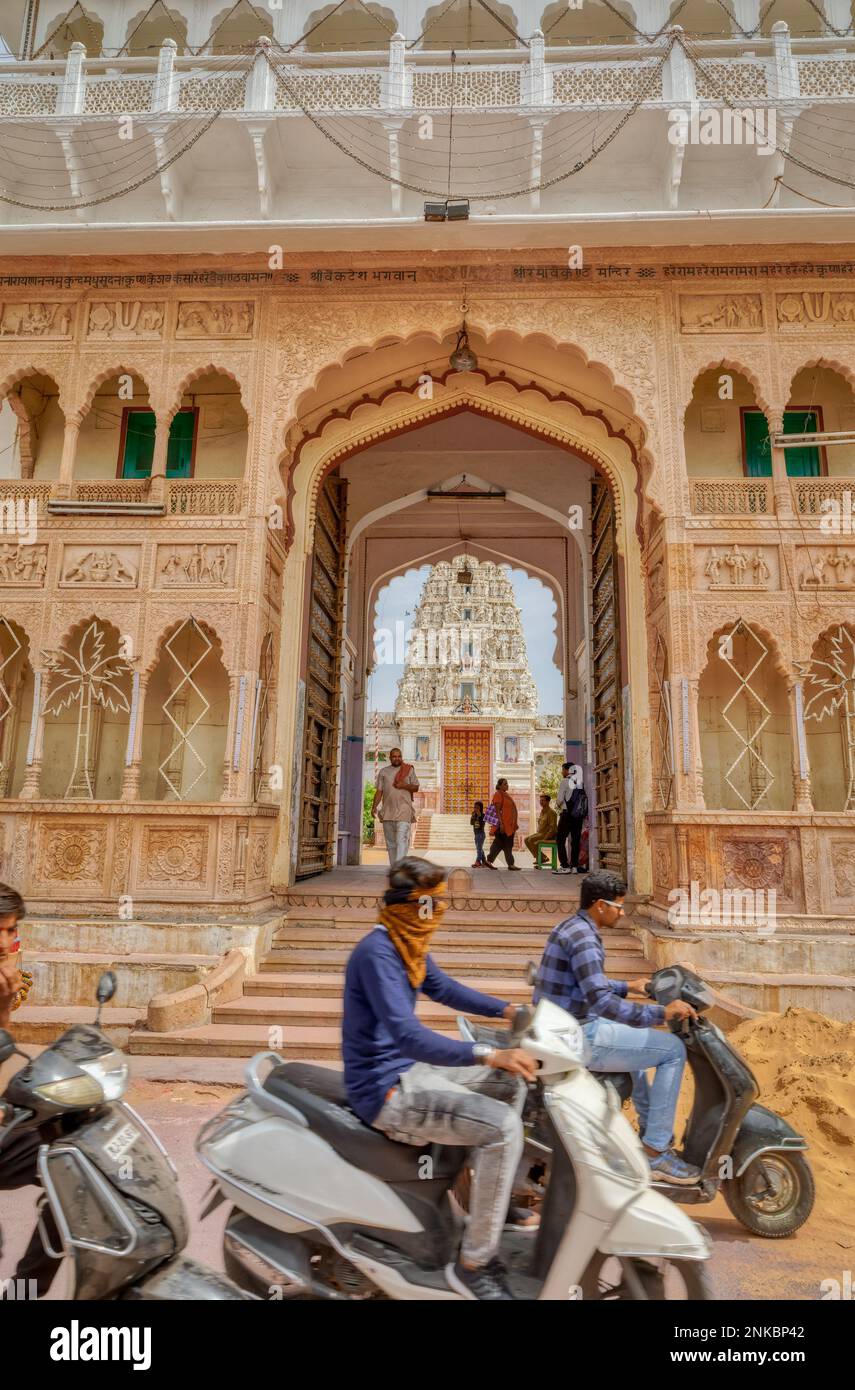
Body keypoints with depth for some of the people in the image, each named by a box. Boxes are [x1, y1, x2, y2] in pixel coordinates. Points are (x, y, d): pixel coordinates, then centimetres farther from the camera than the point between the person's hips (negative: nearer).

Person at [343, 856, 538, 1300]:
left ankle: (493, 1201, 29)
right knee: (502, 1127, -21)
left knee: (510, 1082, 17)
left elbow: (444, 989, 21)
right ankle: (473, 1264, -5)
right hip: (386, 1089, -10)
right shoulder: (376, 952, -26)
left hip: (408, 1068, 10)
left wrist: (507, 1010, 12)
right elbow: (407, 1035, -35)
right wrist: (488, 1054, -42)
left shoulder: (409, 947, 5)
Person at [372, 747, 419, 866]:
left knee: (402, 840, -15)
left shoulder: (409, 770, 9)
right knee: (390, 842, 8)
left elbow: (416, 787, 11)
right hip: (387, 811, 3)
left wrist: (404, 786, -8)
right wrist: (374, 806, -3)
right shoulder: (383, 771, 13)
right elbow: (379, 791, 10)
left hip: (404, 809, -3)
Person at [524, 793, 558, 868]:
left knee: (531, 839, -23)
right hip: (540, 833, 9)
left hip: (548, 834, -9)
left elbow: (552, 828, -18)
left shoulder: (551, 812, -13)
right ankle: (537, 858, -1)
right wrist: (536, 833, 9)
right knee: (526, 839, -4)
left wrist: (545, 838, -23)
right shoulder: (542, 811, 16)